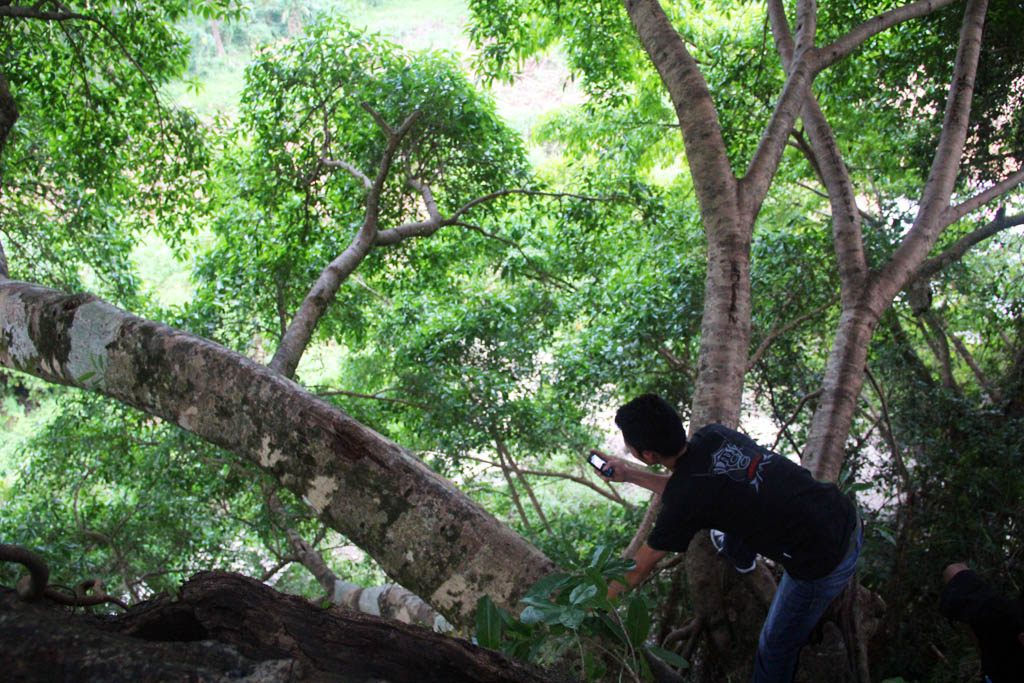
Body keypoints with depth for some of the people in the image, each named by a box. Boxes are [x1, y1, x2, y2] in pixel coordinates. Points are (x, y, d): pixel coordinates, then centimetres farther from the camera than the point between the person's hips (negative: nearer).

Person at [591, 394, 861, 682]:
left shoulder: (683, 504, -22)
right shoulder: (713, 434, -4)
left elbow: (635, 571, -8)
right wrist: (629, 474, 18)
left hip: (823, 564, -7)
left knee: (776, 646, 15)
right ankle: (739, 554, 52)